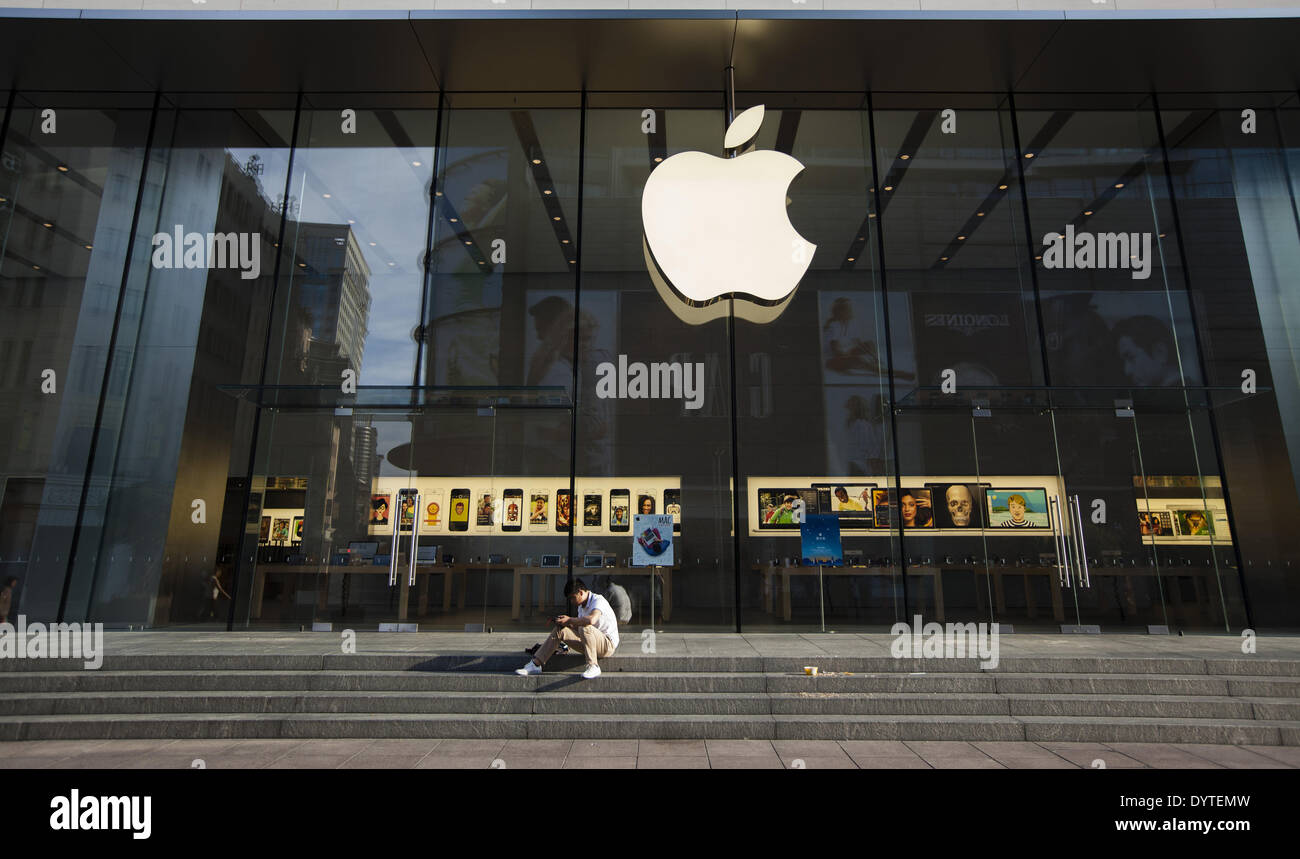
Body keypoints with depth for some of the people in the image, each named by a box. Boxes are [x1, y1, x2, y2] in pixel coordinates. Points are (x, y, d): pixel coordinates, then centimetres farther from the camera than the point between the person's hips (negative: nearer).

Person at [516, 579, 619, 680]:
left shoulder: (598, 600, -17)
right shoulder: (581, 606, 12)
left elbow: (591, 620, -36)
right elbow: (578, 627, 16)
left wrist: (569, 620, -22)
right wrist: (563, 622, -1)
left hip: (608, 644, -8)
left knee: (586, 628, -37)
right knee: (559, 630, -4)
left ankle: (593, 667, -27)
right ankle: (536, 664, -4)